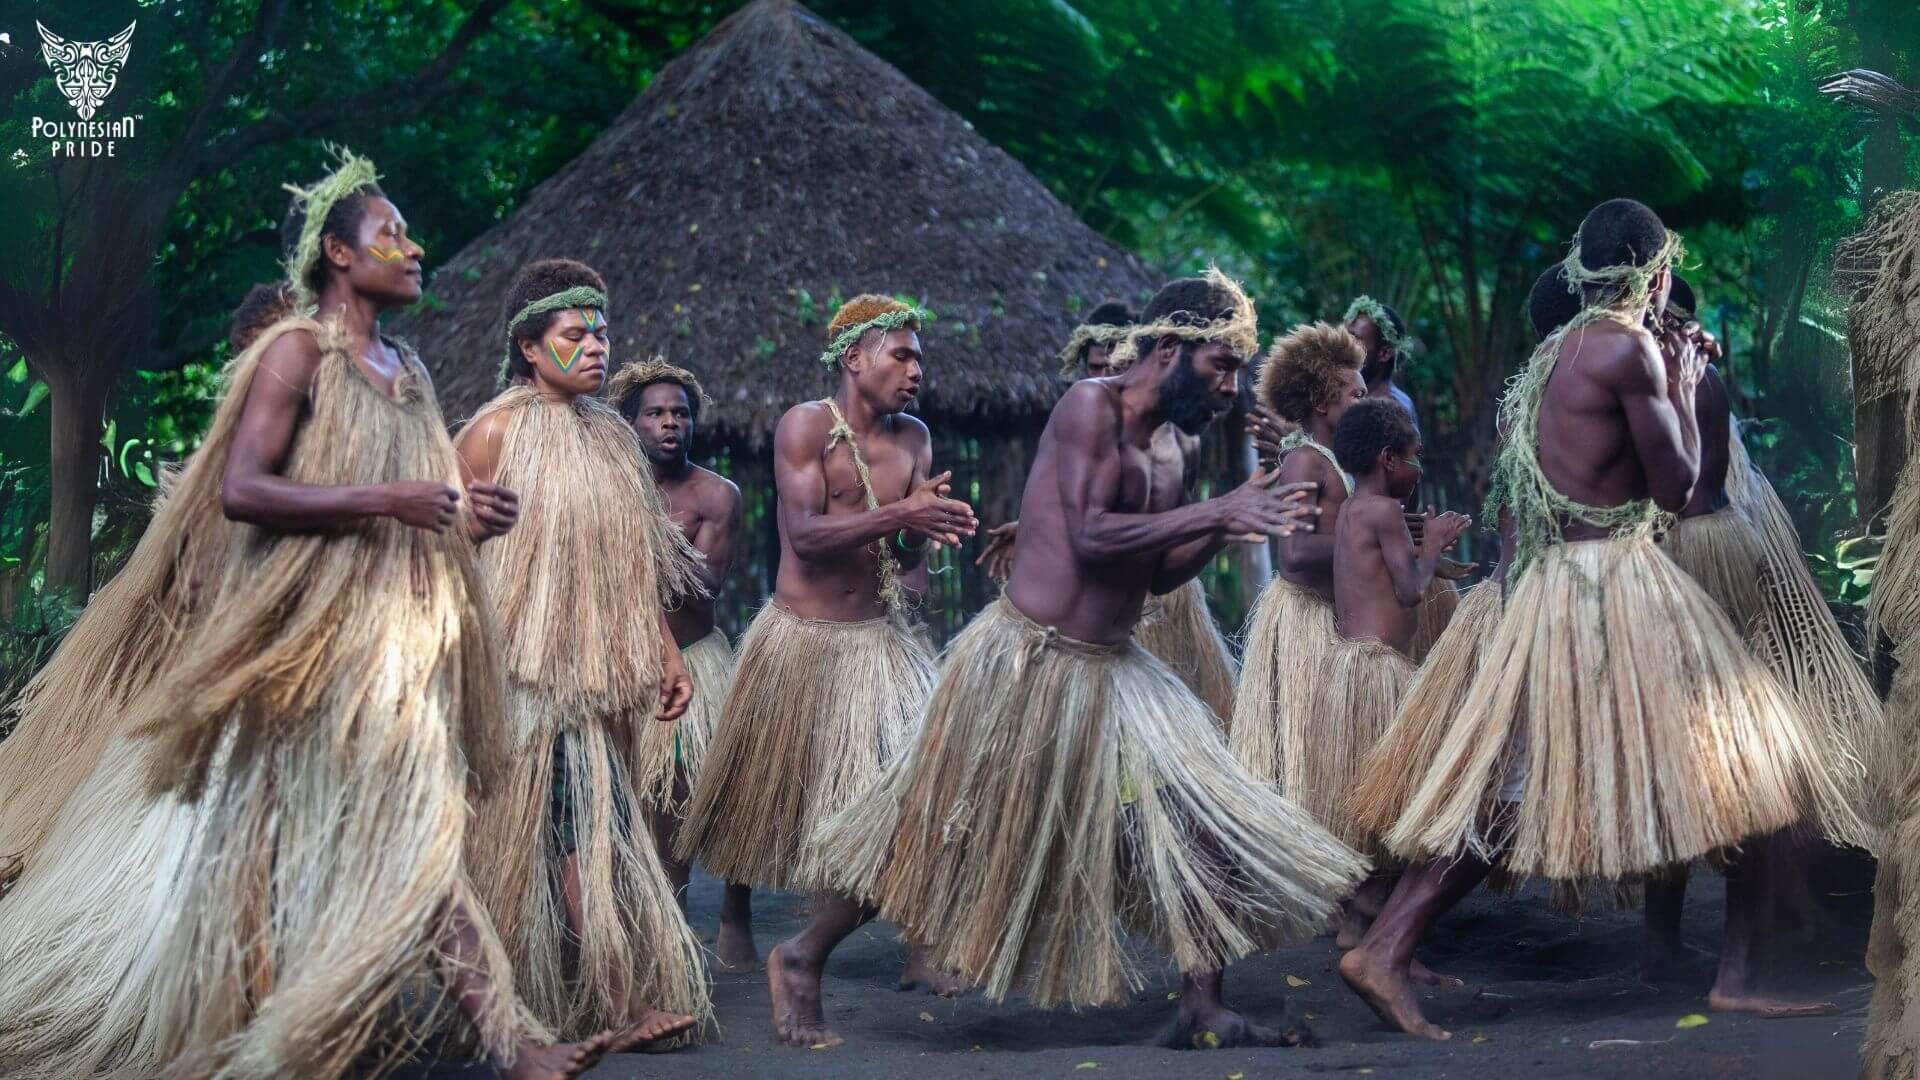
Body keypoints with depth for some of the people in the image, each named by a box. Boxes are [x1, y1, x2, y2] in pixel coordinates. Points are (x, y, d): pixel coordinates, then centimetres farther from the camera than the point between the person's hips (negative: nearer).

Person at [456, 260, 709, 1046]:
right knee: (584, 817, -12)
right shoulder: (497, 431, -5)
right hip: (532, 670, -6)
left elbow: (639, 560, 19)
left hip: (601, 671, 6)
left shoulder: (612, 436, 15)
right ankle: (623, 998, -13)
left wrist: (665, 652, 15)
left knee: (588, 819, 7)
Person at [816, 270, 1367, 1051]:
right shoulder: (1089, 405, -14)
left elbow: (1154, 574, 16)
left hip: (1108, 667, 9)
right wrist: (1218, 511, -24)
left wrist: (1230, 525, 1)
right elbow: (1089, 537, -26)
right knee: (944, 838, 3)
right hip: (1029, 661, -9)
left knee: (1197, 817, 2)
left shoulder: (1139, 439, 13)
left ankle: (1203, 1013, 5)